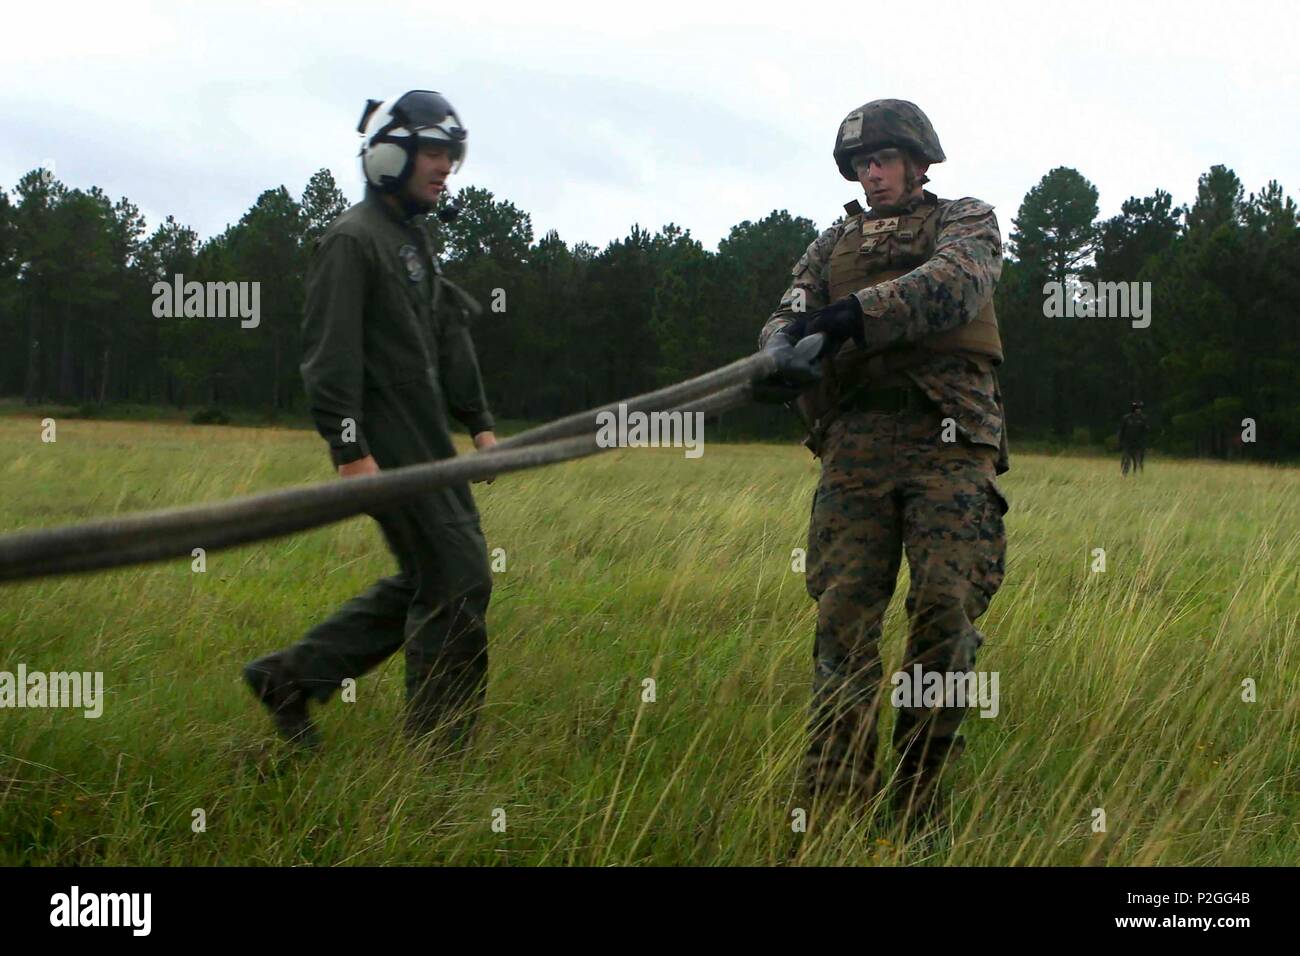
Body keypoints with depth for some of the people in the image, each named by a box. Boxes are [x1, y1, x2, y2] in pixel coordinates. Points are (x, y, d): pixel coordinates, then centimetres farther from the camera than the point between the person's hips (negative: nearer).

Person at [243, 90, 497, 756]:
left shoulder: (417, 239, 20)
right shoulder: (352, 240, -11)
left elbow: (449, 338, 24)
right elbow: (330, 355, -18)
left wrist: (479, 423, 19)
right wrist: (350, 449, -23)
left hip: (426, 443, 10)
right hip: (390, 446, -10)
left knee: (426, 582, 13)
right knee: (457, 581, -7)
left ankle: (291, 675, 20)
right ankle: (439, 748, 3)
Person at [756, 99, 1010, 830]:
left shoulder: (966, 222, 13)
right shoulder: (835, 243, 24)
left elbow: (958, 283, -10)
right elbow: (790, 315, 12)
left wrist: (857, 314, -24)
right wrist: (783, 351, -15)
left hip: (947, 442, -3)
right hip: (856, 446, 3)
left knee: (945, 608, -11)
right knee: (843, 611, -7)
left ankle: (922, 796, -1)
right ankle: (835, 796, -6)